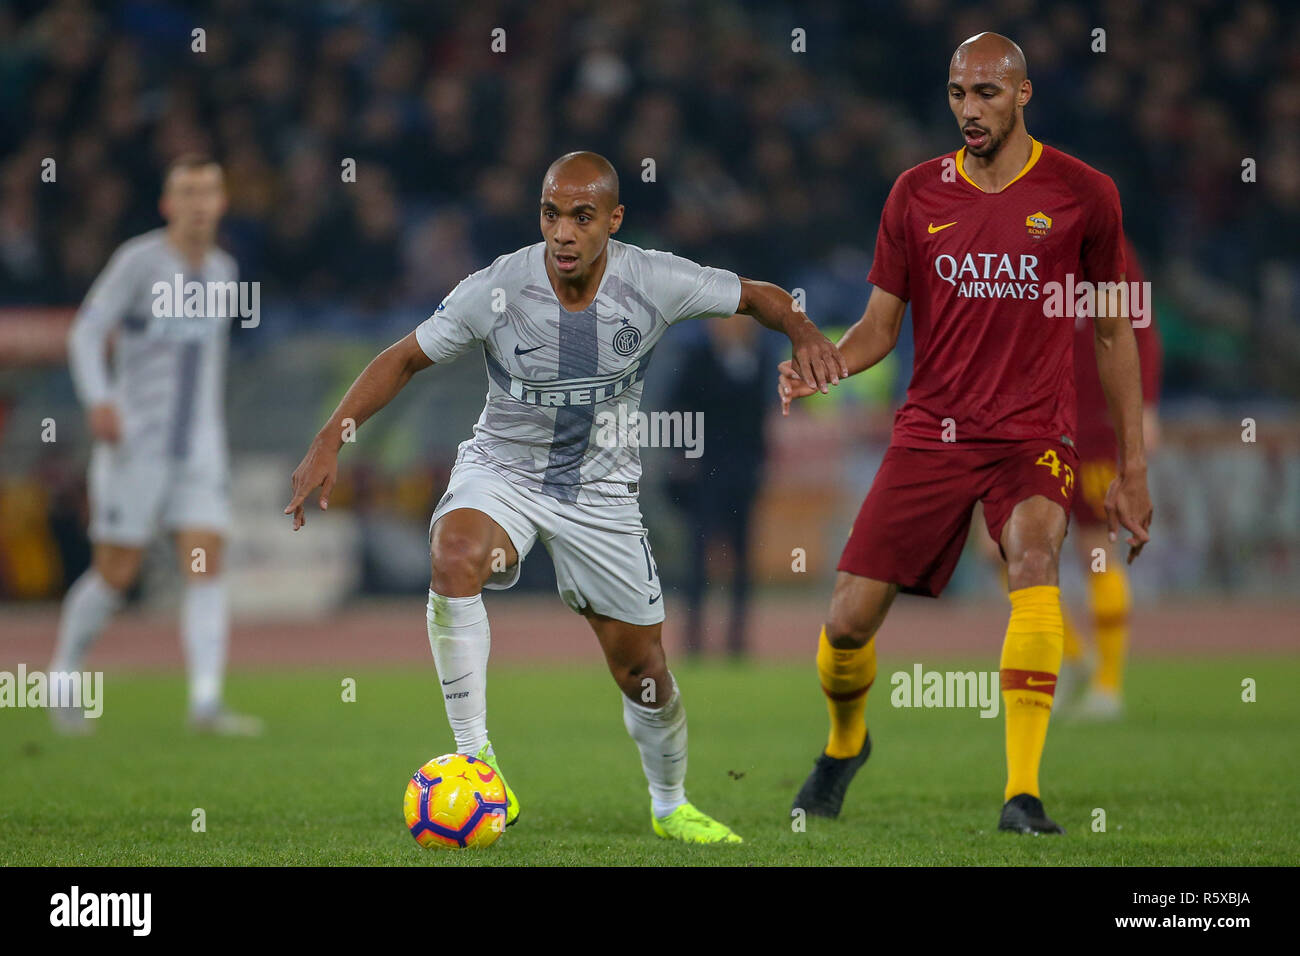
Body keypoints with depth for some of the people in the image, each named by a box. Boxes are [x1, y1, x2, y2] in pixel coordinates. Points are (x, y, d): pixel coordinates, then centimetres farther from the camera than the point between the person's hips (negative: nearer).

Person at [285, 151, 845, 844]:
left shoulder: (656, 282, -17)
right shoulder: (496, 290, -20)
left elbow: (756, 296, -1)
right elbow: (406, 358, -8)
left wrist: (803, 333, -23)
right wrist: (330, 440, -17)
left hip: (600, 490, 2)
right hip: (502, 470, -2)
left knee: (643, 674, 6)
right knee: (455, 556, -36)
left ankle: (670, 806, 36)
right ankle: (474, 754, -24)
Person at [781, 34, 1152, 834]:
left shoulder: (1082, 194, 1)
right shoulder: (918, 195, 6)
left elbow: (1114, 333, 9)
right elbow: (881, 324, 11)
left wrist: (1133, 470, 7)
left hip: (1033, 436, -2)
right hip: (931, 431, 2)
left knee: (1034, 559, -32)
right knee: (849, 619, -5)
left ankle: (1023, 792, -29)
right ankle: (845, 742, 30)